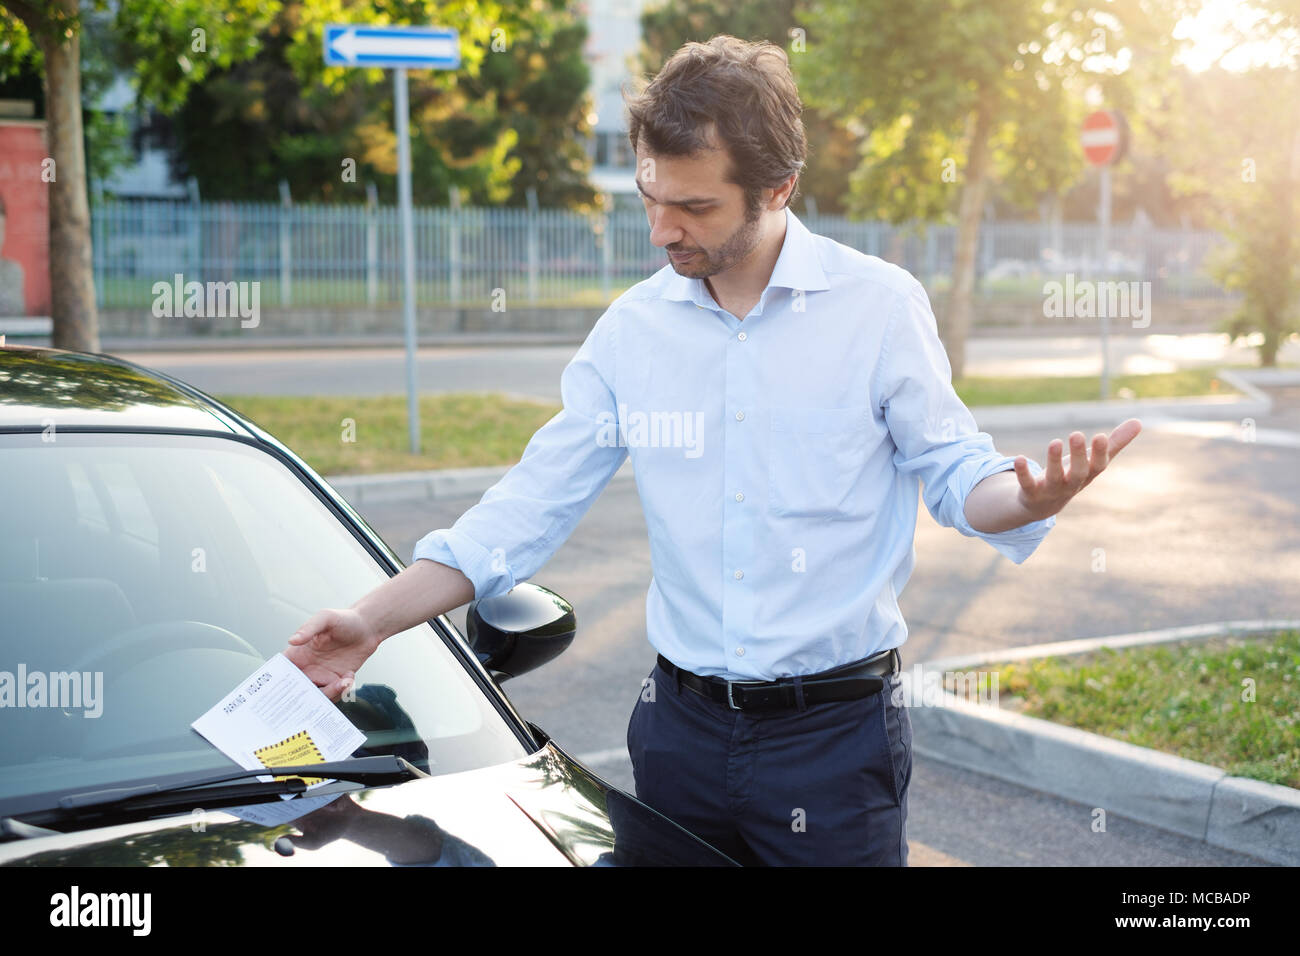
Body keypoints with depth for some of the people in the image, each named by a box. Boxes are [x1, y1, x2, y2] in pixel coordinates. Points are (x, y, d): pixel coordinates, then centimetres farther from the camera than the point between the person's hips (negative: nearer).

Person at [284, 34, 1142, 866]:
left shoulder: (879, 306, -7)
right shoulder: (634, 327, 2)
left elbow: (954, 471, -2)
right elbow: (532, 504, 3)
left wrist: (1031, 498, -26)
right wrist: (374, 620, -4)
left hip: (836, 740, -3)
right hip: (682, 731, 3)